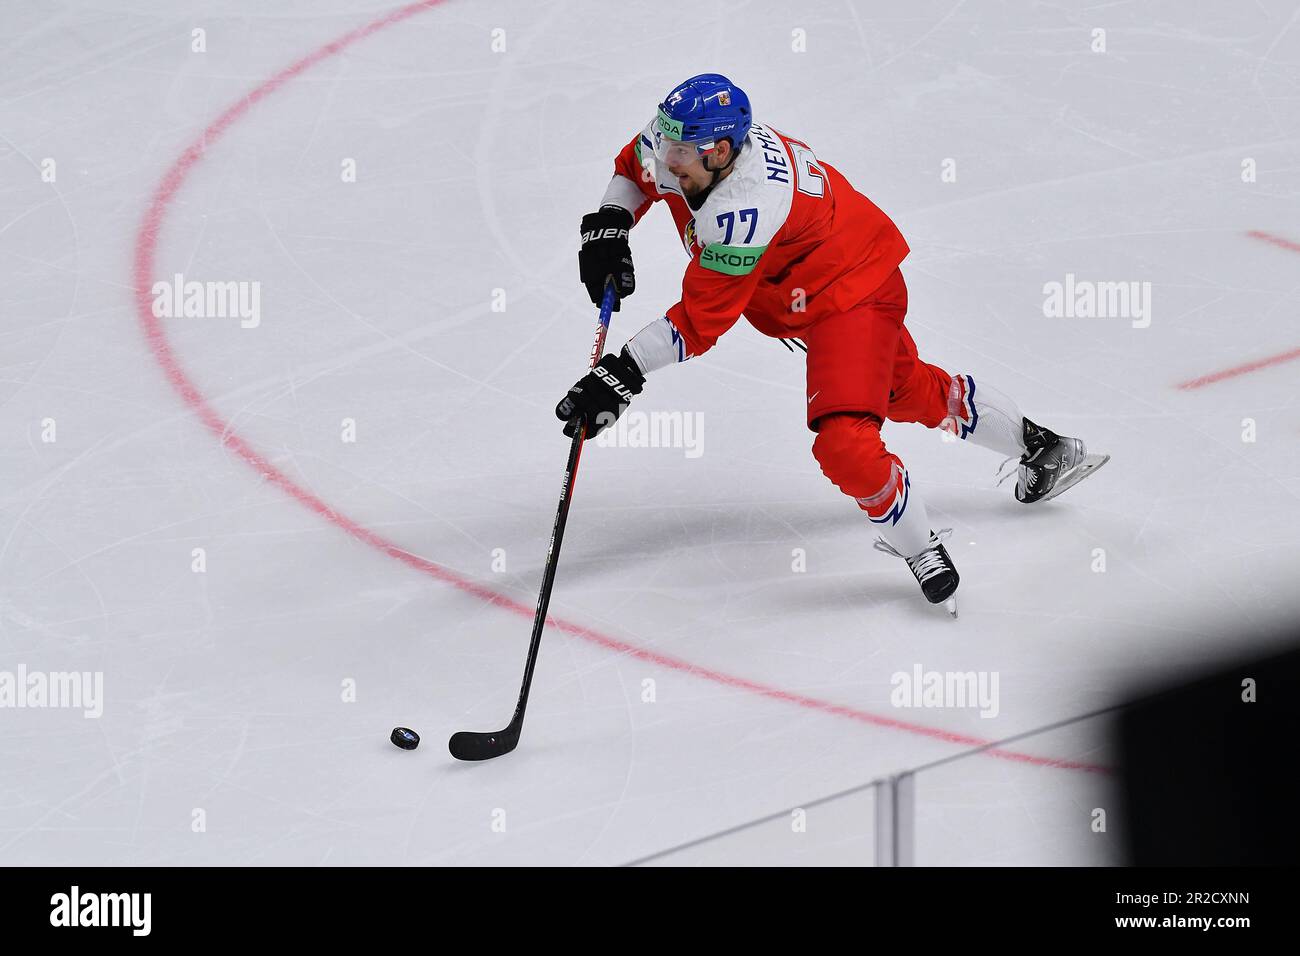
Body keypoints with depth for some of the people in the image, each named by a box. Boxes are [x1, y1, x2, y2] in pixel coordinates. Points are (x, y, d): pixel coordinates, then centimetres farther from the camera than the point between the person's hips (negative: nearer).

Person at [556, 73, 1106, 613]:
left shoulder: (744, 207, -40)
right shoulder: (676, 144, -16)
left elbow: (700, 321, -36)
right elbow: (635, 167, 10)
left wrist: (623, 376, -36)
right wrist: (608, 226, -7)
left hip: (853, 293, -10)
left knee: (843, 441, -24)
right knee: (905, 388, 27)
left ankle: (921, 550, 0)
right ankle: (1038, 447, 46)